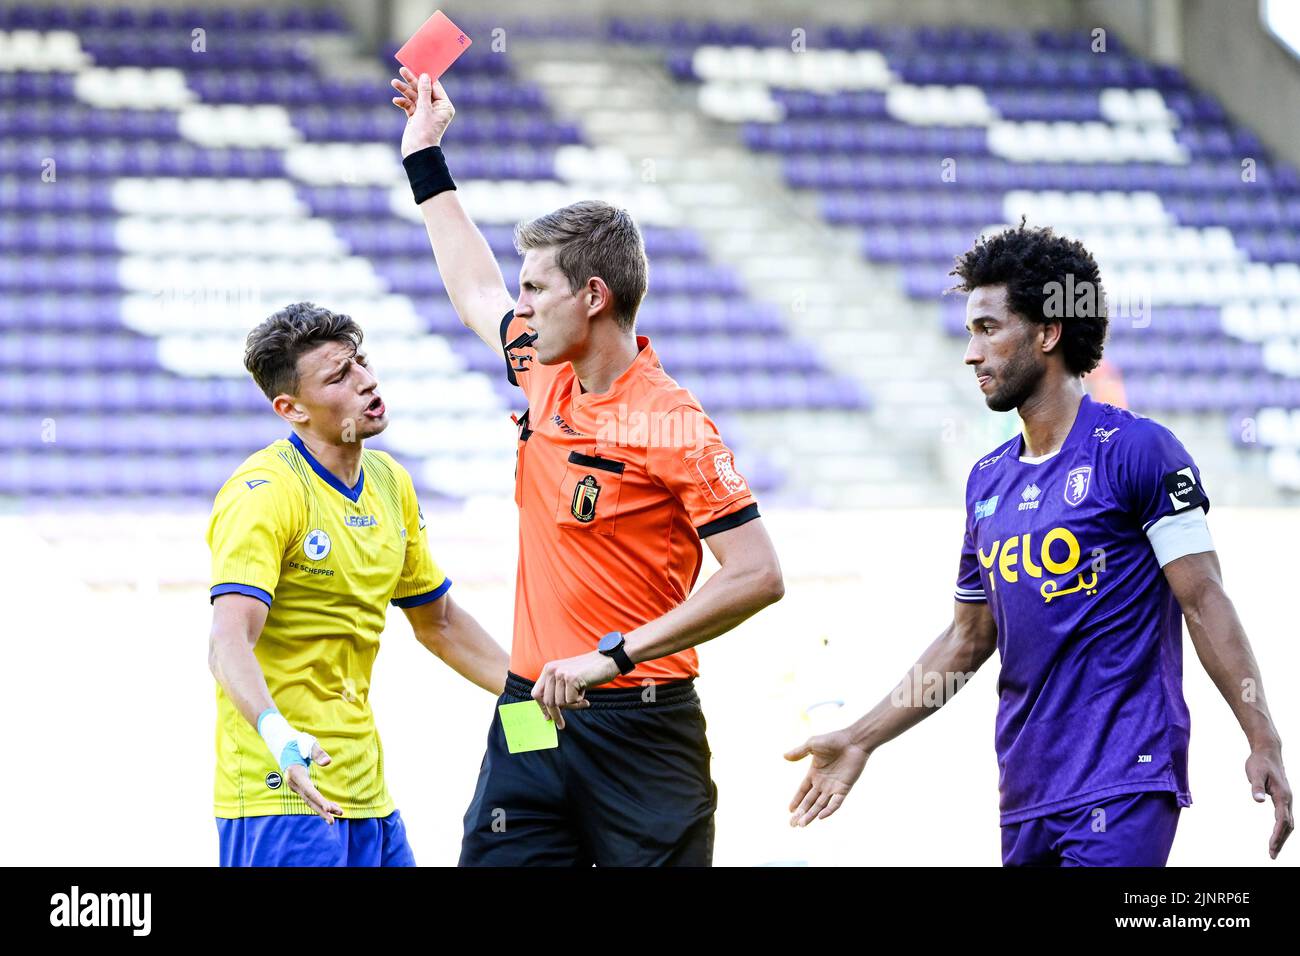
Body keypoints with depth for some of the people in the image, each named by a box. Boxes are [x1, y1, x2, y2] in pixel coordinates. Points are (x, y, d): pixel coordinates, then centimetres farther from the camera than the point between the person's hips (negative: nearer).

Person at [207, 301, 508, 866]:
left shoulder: (391, 483, 11)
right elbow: (229, 642, -26)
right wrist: (276, 734, -42)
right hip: (281, 789, -8)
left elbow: (437, 622, 24)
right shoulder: (265, 492, -14)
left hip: (367, 792, 8)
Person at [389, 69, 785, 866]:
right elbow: (477, 291, 30)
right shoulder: (548, 379, 8)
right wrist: (426, 154, 36)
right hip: (531, 715, 7)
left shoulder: (673, 424, -13)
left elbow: (759, 575, -18)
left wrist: (615, 655, -21)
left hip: (638, 730, -7)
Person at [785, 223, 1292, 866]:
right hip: (1025, 799, 7)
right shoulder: (988, 481, 14)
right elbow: (968, 639, 21)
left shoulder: (1137, 451, -6)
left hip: (1125, 792, -7)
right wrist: (860, 740, 20)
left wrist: (1263, 744, -15)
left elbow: (1204, 602, -9)